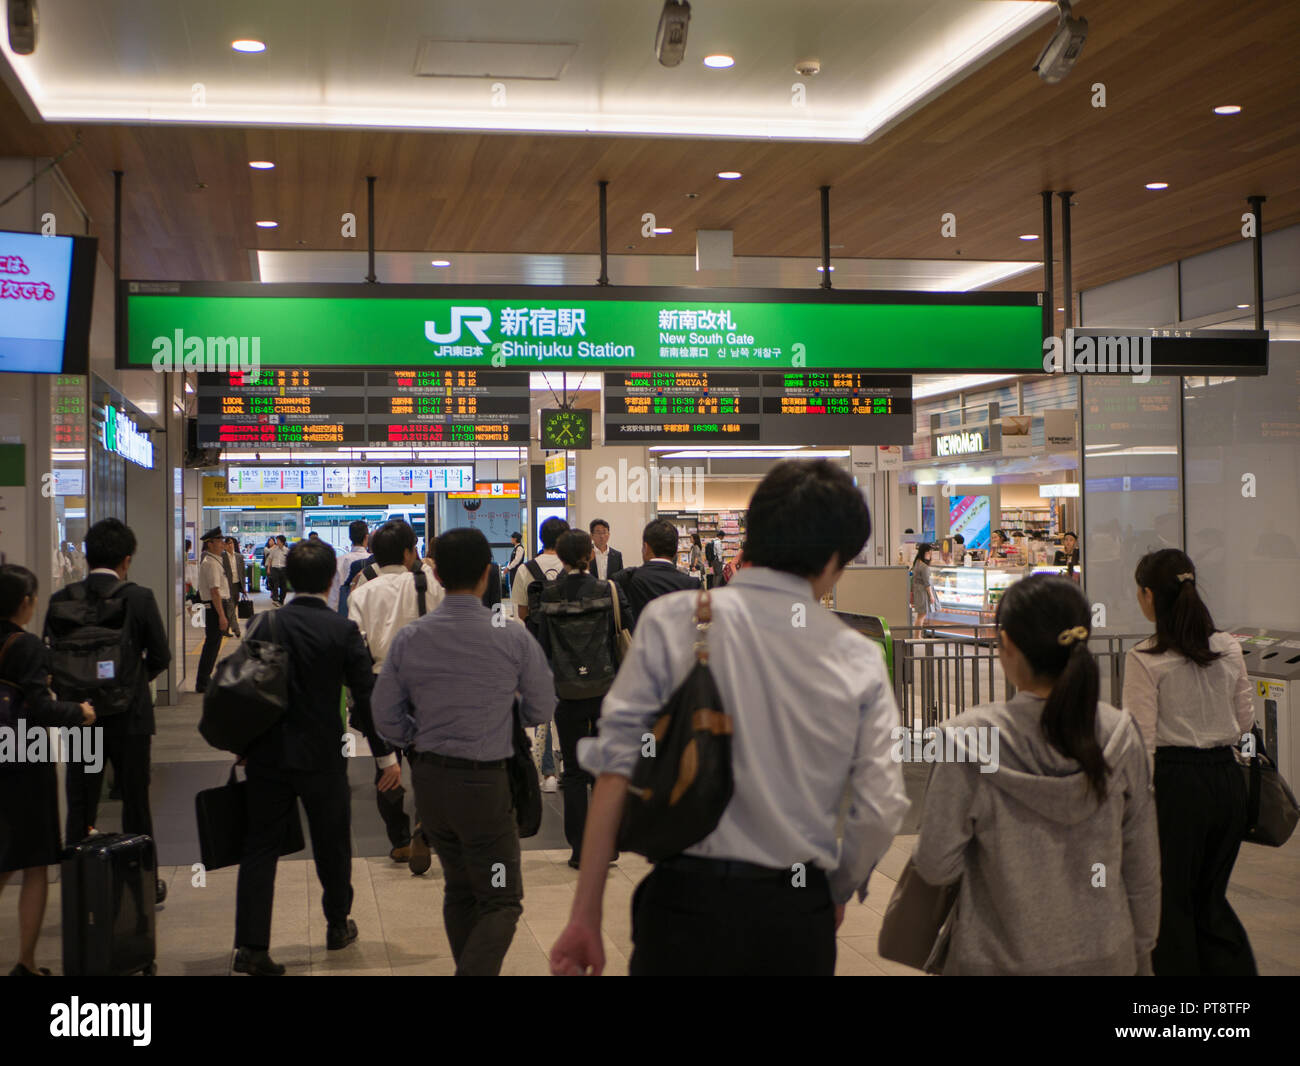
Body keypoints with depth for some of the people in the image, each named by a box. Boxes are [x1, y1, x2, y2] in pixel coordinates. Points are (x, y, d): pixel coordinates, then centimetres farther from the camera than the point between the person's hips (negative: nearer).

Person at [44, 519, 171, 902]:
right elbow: (160, 655, -5)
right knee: (135, 802, 12)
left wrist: (71, 698, 13)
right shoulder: (139, 598, -10)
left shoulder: (61, 601, -4)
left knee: (80, 806, 11)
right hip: (130, 716, -2)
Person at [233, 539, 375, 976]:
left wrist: (244, 744, 17)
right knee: (331, 844, 16)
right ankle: (338, 924, 33)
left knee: (260, 847, 5)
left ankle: (251, 945, -1)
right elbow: (366, 695, -9)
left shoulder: (265, 624, -2)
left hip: (267, 755, 2)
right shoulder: (342, 630, -11)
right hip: (322, 756, -2)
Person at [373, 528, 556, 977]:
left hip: (428, 780, 5)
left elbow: (387, 721, 1)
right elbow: (541, 711, -1)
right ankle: (477, 970, -17)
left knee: (458, 888, 23)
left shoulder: (408, 639, -4)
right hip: (484, 783, -5)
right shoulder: (513, 640, -13)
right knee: (501, 901, 3)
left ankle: (469, 967, 35)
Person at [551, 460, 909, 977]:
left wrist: (586, 916, -4)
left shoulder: (672, 619, -3)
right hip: (800, 916, 2)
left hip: (688, 900, -2)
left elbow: (616, 767, -7)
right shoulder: (859, 658, 1)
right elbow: (881, 809, 0)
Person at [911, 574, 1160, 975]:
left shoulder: (971, 739, -18)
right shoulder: (1120, 736, -8)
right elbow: (1142, 866, 0)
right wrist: (1140, 954, 13)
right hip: (1104, 957, 3)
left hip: (1001, 959, -3)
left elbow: (936, 866, -13)